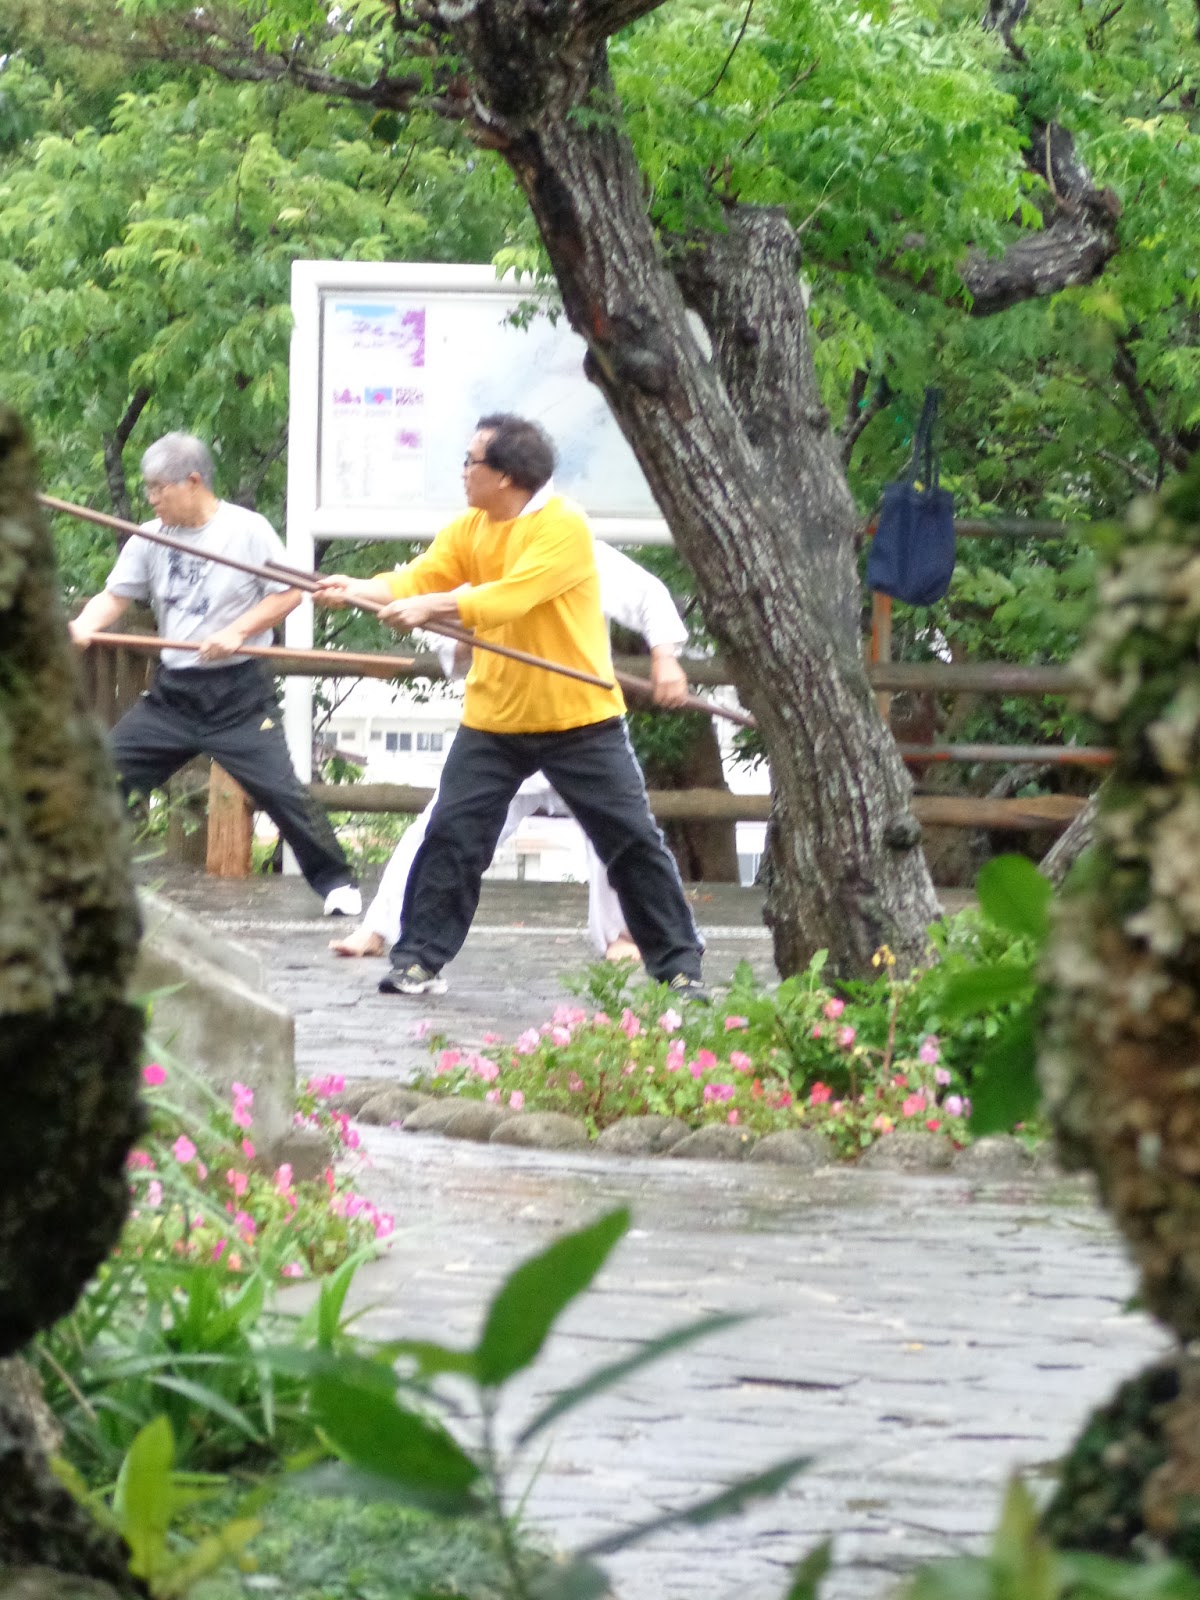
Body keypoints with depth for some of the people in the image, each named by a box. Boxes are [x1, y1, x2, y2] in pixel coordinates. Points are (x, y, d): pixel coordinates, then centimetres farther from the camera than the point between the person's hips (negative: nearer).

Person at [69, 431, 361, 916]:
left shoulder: (247, 530, -9)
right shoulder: (150, 538, 3)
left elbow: (288, 594, -6)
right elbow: (114, 596, 1)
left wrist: (237, 632, -17)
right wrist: (84, 626, -20)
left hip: (236, 693, -5)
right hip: (172, 693, 5)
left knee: (279, 788, -9)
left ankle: (335, 881, 5)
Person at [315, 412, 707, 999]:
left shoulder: (563, 526, -17)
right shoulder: (469, 530, 4)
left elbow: (510, 598, -28)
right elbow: (418, 579, -6)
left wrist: (432, 606, -32)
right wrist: (360, 590, -23)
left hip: (578, 716, -5)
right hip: (493, 716, 5)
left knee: (633, 841, 0)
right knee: (451, 835, -1)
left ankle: (678, 965, 10)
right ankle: (419, 960, 7)